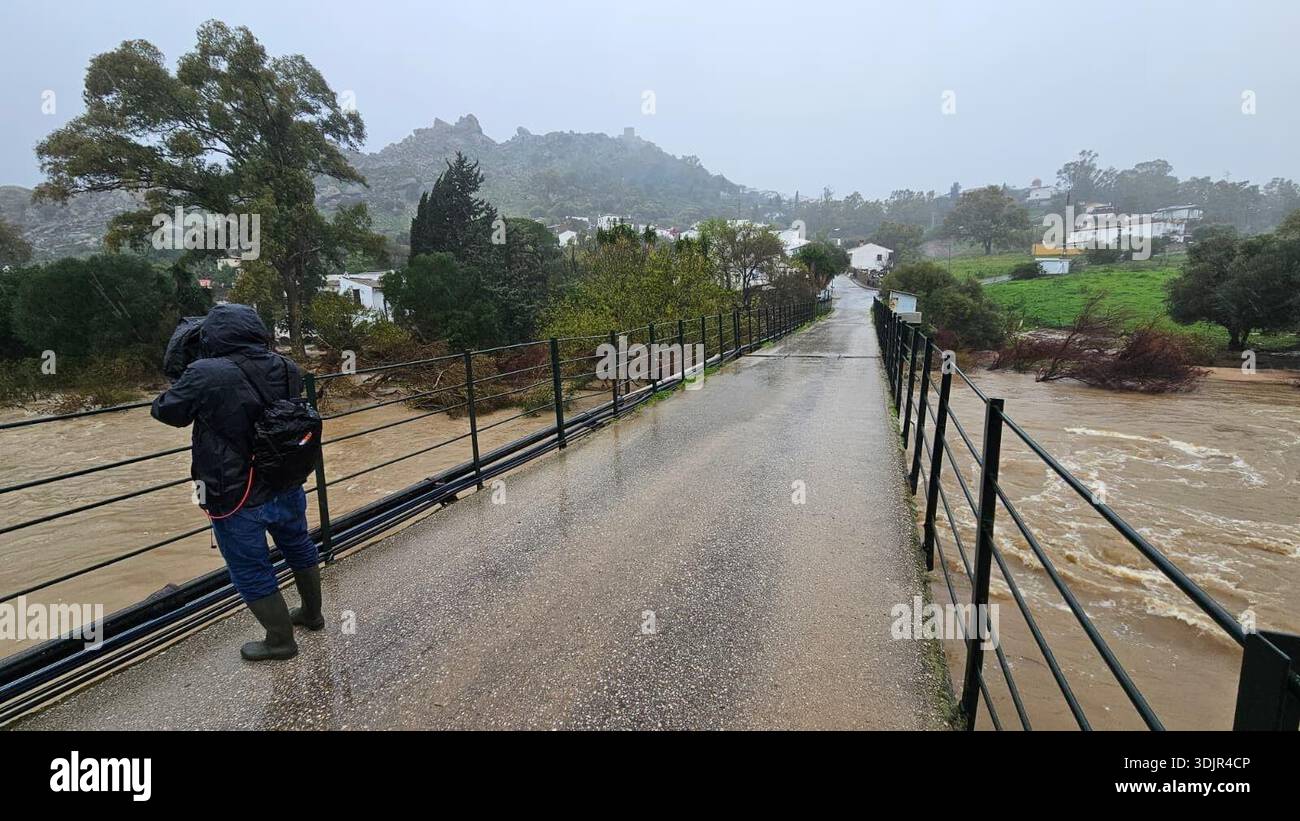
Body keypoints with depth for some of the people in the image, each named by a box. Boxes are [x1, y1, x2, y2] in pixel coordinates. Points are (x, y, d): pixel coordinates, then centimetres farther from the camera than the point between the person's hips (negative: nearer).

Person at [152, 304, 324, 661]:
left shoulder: (205, 375, -22)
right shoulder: (285, 368, -8)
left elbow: (165, 411, -6)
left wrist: (180, 388, 16)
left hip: (237, 499, -5)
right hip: (287, 486, 6)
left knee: (252, 572, 13)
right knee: (299, 547, 24)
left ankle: (280, 640, 27)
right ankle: (312, 613, 44)